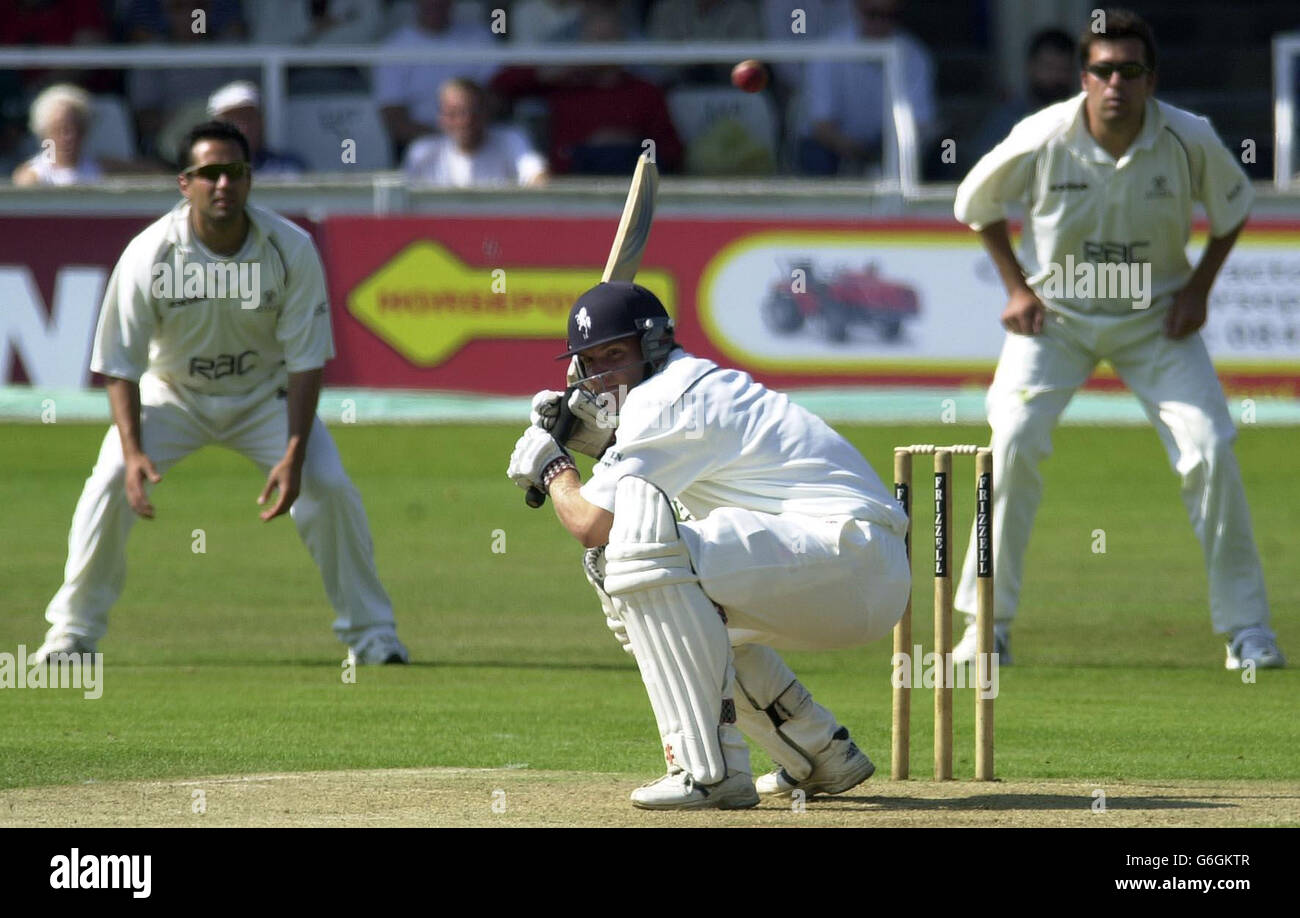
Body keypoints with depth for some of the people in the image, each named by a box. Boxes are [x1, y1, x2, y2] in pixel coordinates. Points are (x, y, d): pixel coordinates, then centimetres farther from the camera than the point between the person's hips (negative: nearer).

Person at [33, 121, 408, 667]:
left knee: (330, 488, -17)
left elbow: (305, 360, -17)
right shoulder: (149, 255, -25)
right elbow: (120, 365, -18)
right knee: (110, 486, -21)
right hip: (171, 394, -1)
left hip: (264, 395, 1)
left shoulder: (291, 250, -22)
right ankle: (73, 630, -4)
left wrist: (293, 456, -27)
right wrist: (133, 452, -31)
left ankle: (369, 633, 0)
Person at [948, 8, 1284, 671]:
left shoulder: (1190, 140, -18)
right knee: (1013, 443, -17)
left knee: (1211, 453, -11)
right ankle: (987, 624, -6)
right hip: (1055, 313, 0)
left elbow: (1232, 207, 4)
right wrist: (1016, 287, -5)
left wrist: (1198, 288, -4)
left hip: (1157, 317, 1)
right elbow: (975, 203, 0)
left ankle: (1245, 628, 1)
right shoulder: (1041, 140, -20)